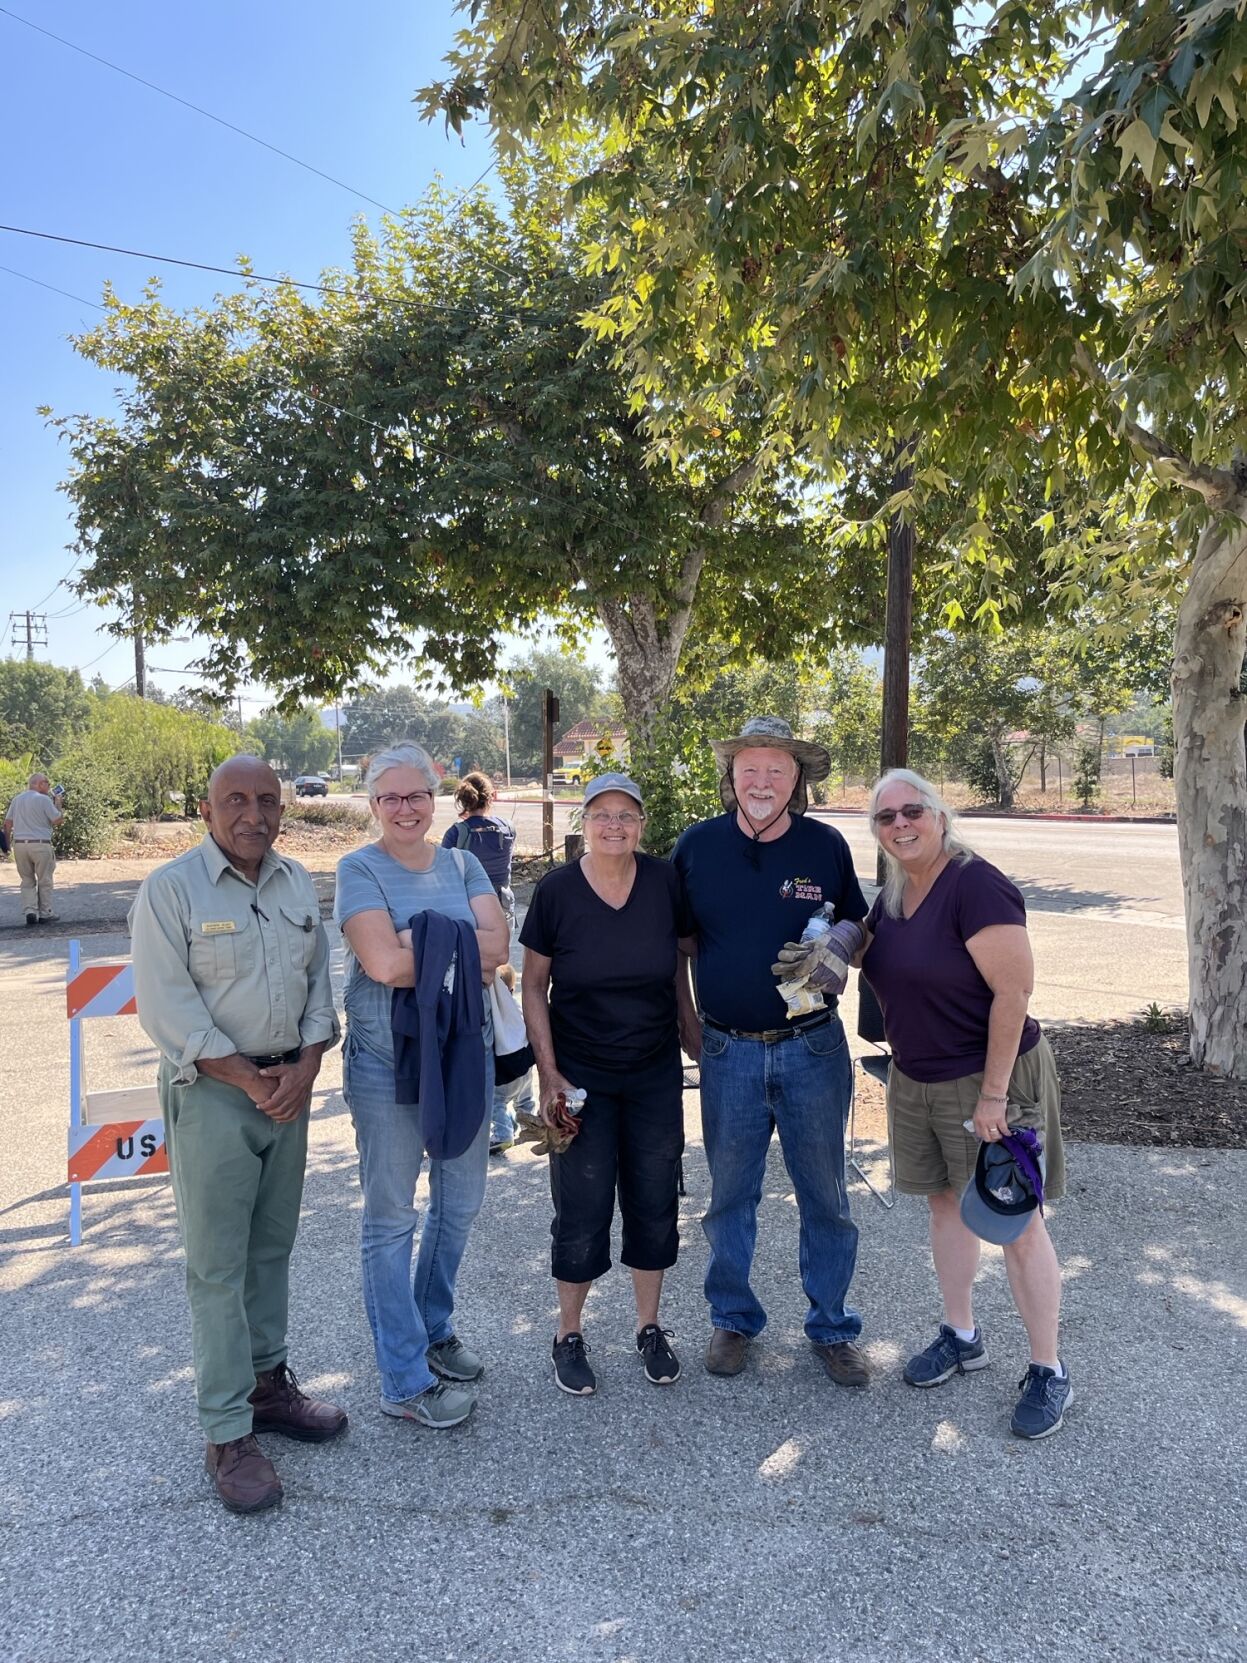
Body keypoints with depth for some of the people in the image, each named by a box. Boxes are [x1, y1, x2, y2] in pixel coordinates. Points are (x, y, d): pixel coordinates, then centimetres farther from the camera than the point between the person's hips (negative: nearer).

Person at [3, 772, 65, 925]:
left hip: (19, 844, 5)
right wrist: (59, 804, 8)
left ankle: (30, 912, -2)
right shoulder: (44, 799, -7)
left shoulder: (17, 799, 11)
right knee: (45, 881, 7)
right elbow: (57, 820, -6)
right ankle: (45, 914, 12)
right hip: (40, 844, -5)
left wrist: (8, 842, 20)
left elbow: (7, 823, 11)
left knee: (27, 881, 12)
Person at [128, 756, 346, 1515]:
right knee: (218, 1265, 2)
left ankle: (269, 1383, 32)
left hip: (289, 1087, 5)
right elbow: (168, 1007, -14)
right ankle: (229, 1434, 12)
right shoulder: (170, 889, -10)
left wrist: (305, 1066, -7)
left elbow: (320, 982, 7)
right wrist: (249, 1080, -15)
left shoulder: (299, 884, 6)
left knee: (273, 1248, 16)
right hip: (211, 1092, -5)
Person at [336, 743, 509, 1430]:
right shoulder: (360, 869, -7)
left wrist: (420, 942, -19)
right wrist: (461, 950, -11)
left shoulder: (462, 864, 7)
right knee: (392, 1218, 5)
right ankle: (406, 1383, 18)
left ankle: (433, 1329, 40)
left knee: (460, 1200, 18)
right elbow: (383, 963, -21)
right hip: (387, 1059, -5)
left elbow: (497, 944, -8)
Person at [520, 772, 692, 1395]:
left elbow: (680, 965, 6)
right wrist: (548, 1075, -8)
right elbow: (534, 988, -5)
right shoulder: (556, 890, -11)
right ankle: (569, 1334, 27)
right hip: (581, 1078, -2)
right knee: (582, 1210, 6)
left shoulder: (666, 882, -7)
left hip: (656, 1075, 2)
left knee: (654, 1202, 12)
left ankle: (649, 1326, 32)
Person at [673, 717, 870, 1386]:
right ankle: (732, 1318, 33)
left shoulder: (826, 846, -3)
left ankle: (831, 1326, 29)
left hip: (813, 1048, 0)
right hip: (728, 1052, 0)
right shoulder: (698, 845, -3)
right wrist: (687, 1024, 1)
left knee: (825, 1196, 11)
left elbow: (856, 924, 9)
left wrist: (836, 942, -14)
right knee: (730, 1197, 13)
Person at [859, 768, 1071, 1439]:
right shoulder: (890, 896, 5)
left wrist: (993, 1095, -22)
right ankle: (962, 1337, 36)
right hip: (917, 1081, 8)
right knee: (945, 1203, 18)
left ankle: (1048, 1372, 19)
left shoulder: (975, 886, -21)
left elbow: (1014, 991, -23)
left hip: (989, 1079, -8)